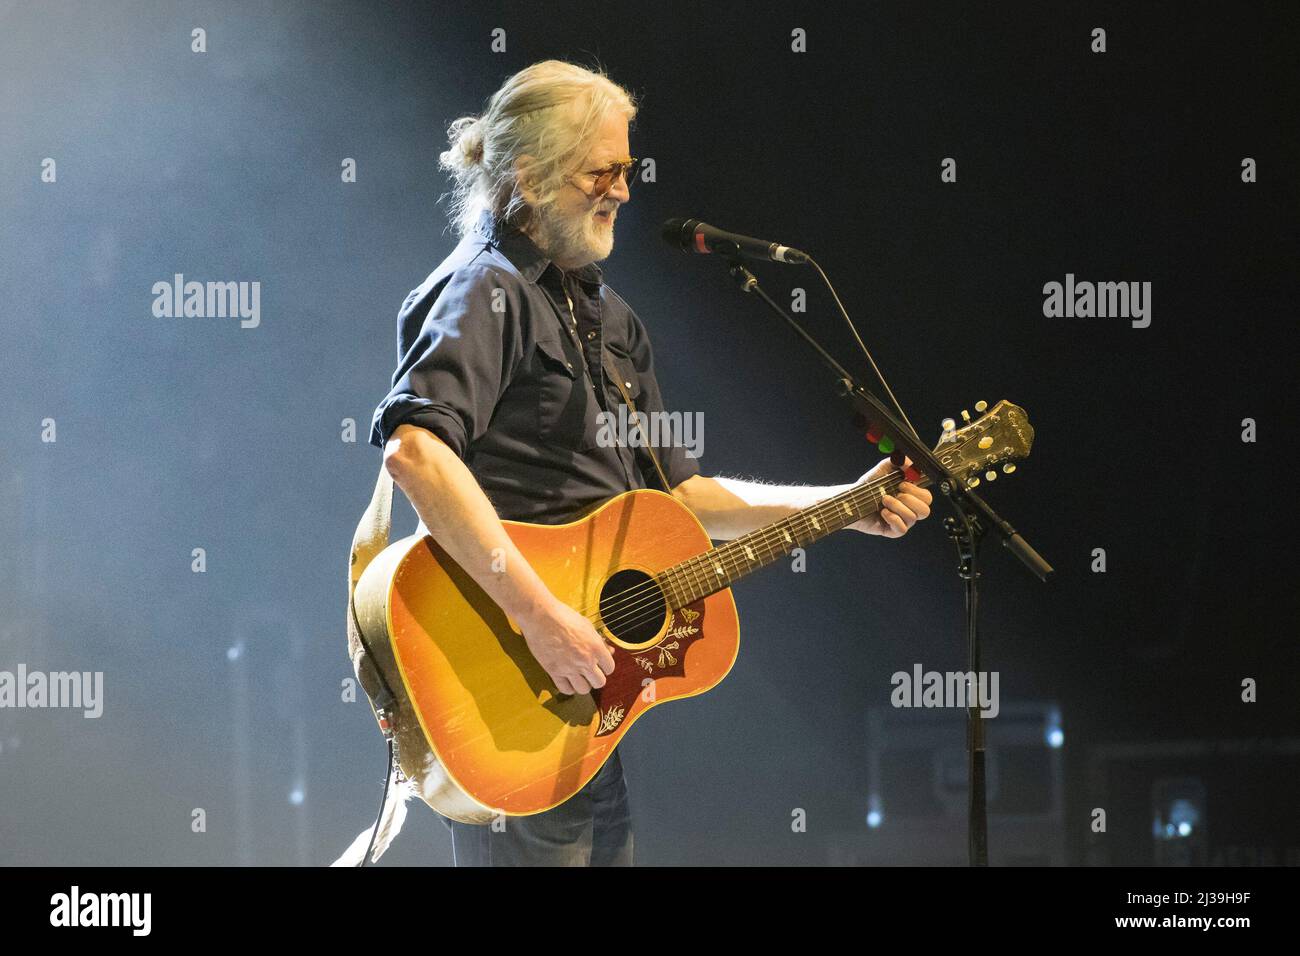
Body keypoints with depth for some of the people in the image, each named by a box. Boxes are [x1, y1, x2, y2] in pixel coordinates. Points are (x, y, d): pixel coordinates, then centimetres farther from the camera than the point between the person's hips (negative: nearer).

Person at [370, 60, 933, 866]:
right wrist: (539, 615, -32)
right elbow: (415, 448, -29)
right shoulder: (488, 291, -11)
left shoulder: (607, 315, 20)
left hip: (587, 682, 9)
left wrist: (846, 507, 16)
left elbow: (673, 490, 25)